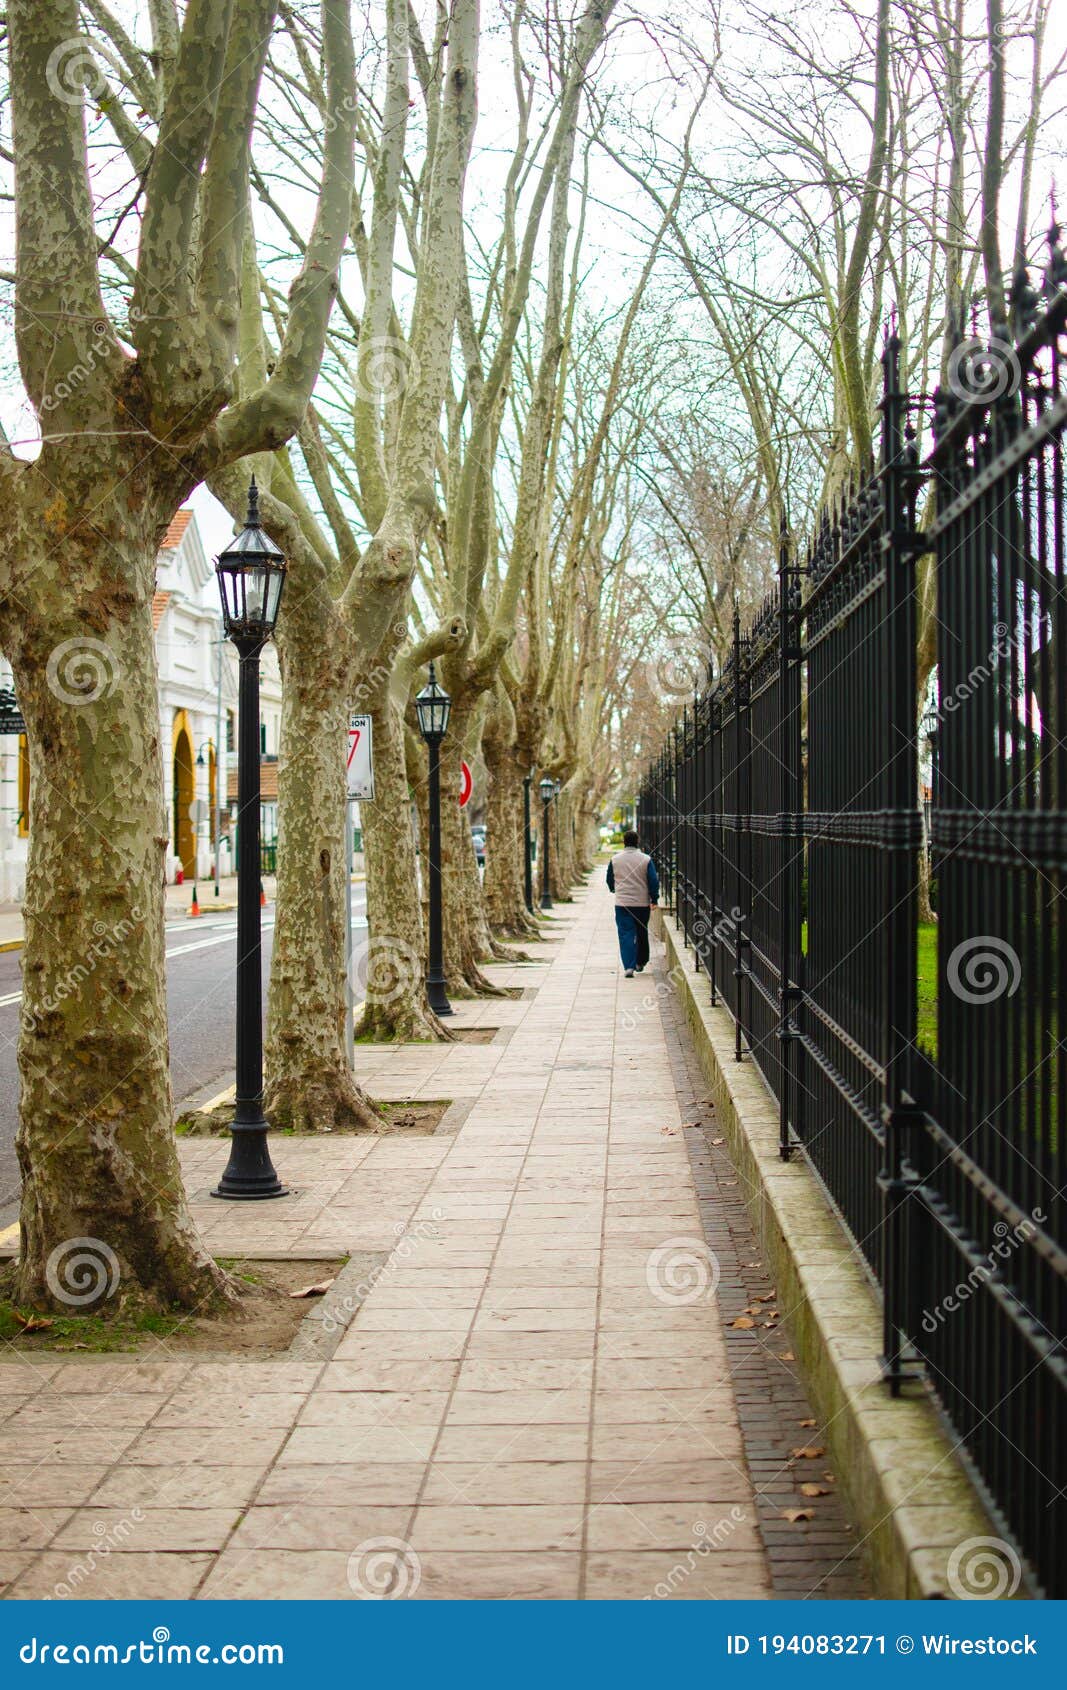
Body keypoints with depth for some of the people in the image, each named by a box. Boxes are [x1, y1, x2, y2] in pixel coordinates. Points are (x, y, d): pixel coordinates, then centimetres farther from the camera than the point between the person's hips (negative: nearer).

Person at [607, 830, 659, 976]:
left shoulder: (615, 859, -1)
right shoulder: (646, 859, -6)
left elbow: (609, 880, 13)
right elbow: (654, 881, -6)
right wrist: (654, 899, 5)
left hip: (622, 903, 0)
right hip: (642, 903, 0)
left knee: (626, 934, -1)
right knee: (642, 934, 18)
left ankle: (629, 967, -13)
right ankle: (640, 963, 29)